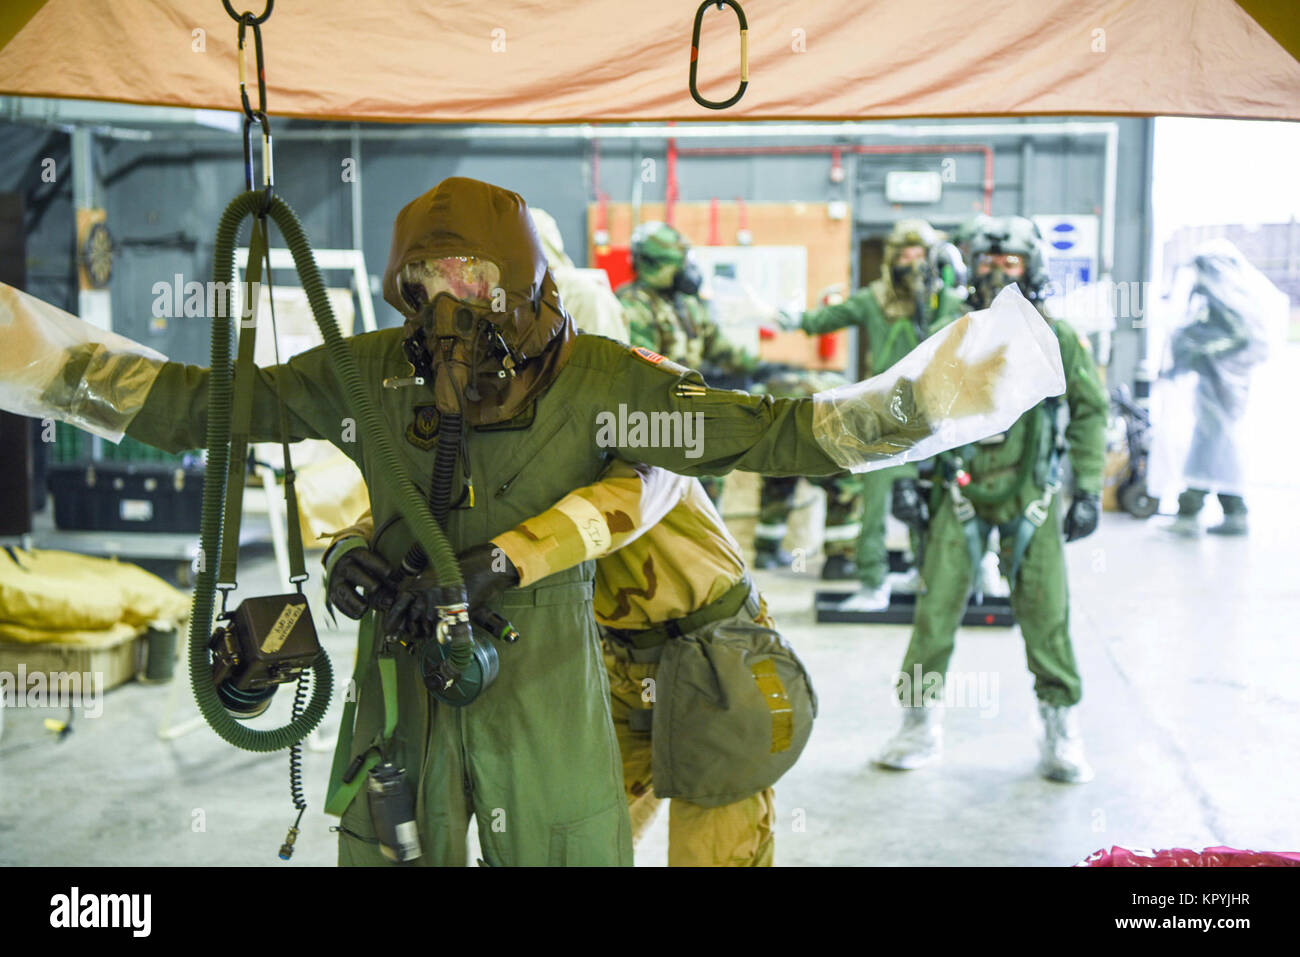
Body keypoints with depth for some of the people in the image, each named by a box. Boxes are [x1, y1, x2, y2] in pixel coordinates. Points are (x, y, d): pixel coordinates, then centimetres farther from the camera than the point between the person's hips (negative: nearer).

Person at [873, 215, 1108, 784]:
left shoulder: (1059, 340, -1)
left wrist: (1089, 490, 0)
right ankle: (921, 726, 14)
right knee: (936, 609, 0)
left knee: (1045, 614, 0)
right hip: (962, 494, 1)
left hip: (1031, 497, -1)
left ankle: (1062, 732, 15)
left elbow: (1090, 412, 5)